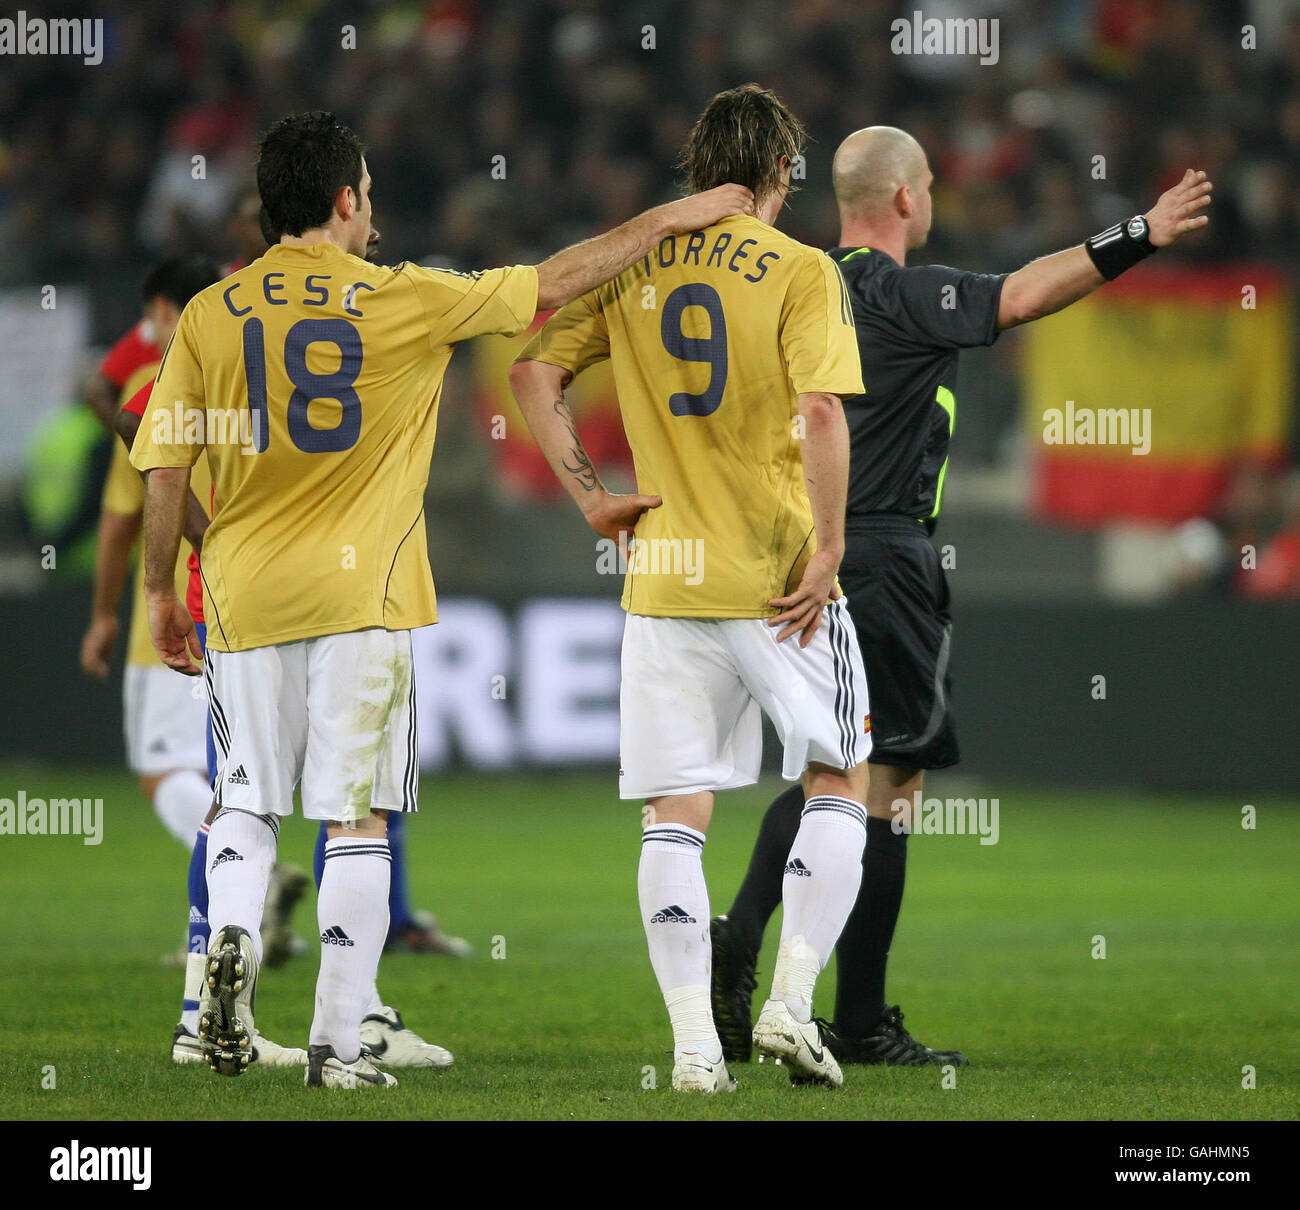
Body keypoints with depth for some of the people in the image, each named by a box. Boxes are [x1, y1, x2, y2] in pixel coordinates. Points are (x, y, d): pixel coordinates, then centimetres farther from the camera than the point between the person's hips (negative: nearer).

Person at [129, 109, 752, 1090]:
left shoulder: (210, 316, 1)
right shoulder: (404, 302, -4)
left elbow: (165, 470, 2)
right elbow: (553, 284, 4)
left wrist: (161, 589, 14)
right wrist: (671, 221, 14)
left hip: (246, 598, 2)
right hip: (362, 599, -2)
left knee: (246, 800, 14)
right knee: (357, 820, 1)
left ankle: (233, 936, -15)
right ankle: (340, 1044, 0)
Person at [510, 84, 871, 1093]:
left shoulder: (631, 268, 7)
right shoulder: (800, 271, -6)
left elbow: (534, 373, 6)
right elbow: (821, 412, -17)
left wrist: (591, 497, 8)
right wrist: (829, 547, -12)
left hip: (664, 579, 3)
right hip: (778, 574, -3)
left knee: (676, 813, 5)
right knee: (840, 782, 12)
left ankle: (693, 1043, -1)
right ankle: (790, 1001, -1)